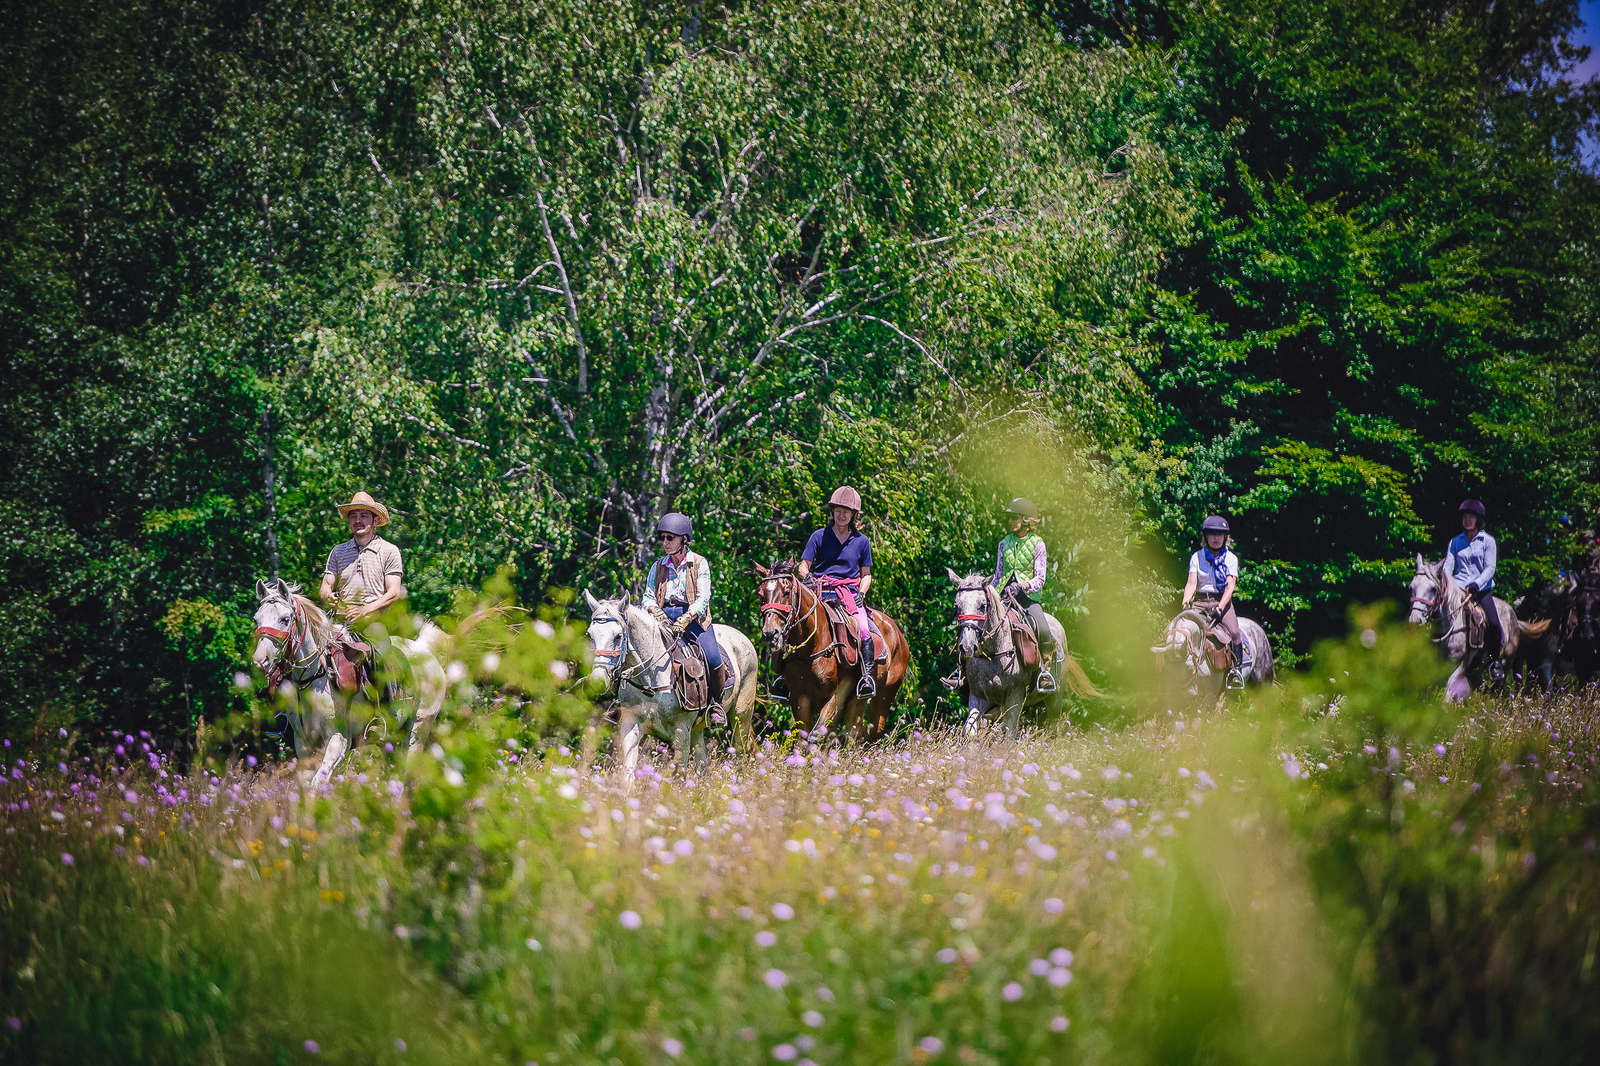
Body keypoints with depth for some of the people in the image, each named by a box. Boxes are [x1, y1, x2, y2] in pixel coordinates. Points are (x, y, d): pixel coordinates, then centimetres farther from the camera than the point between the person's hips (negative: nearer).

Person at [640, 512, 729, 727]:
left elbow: (703, 598, -8)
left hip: (693, 618, -3)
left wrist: (685, 619, -23)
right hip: (664, 618, 3)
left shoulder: (699, 563, 0)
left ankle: (717, 703, -5)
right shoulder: (658, 567, 12)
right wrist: (656, 612, -14)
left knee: (713, 658, -26)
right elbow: (648, 598, 10)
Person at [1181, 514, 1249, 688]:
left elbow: (1230, 587, -5)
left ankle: (1236, 669, -18)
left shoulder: (1231, 558, 4)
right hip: (1200, 601, 1)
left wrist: (1220, 608, -21)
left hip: (1223, 601, -1)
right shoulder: (1196, 557, 8)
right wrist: (1186, 602, -20)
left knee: (1233, 631, -27)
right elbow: (1191, 583, 0)